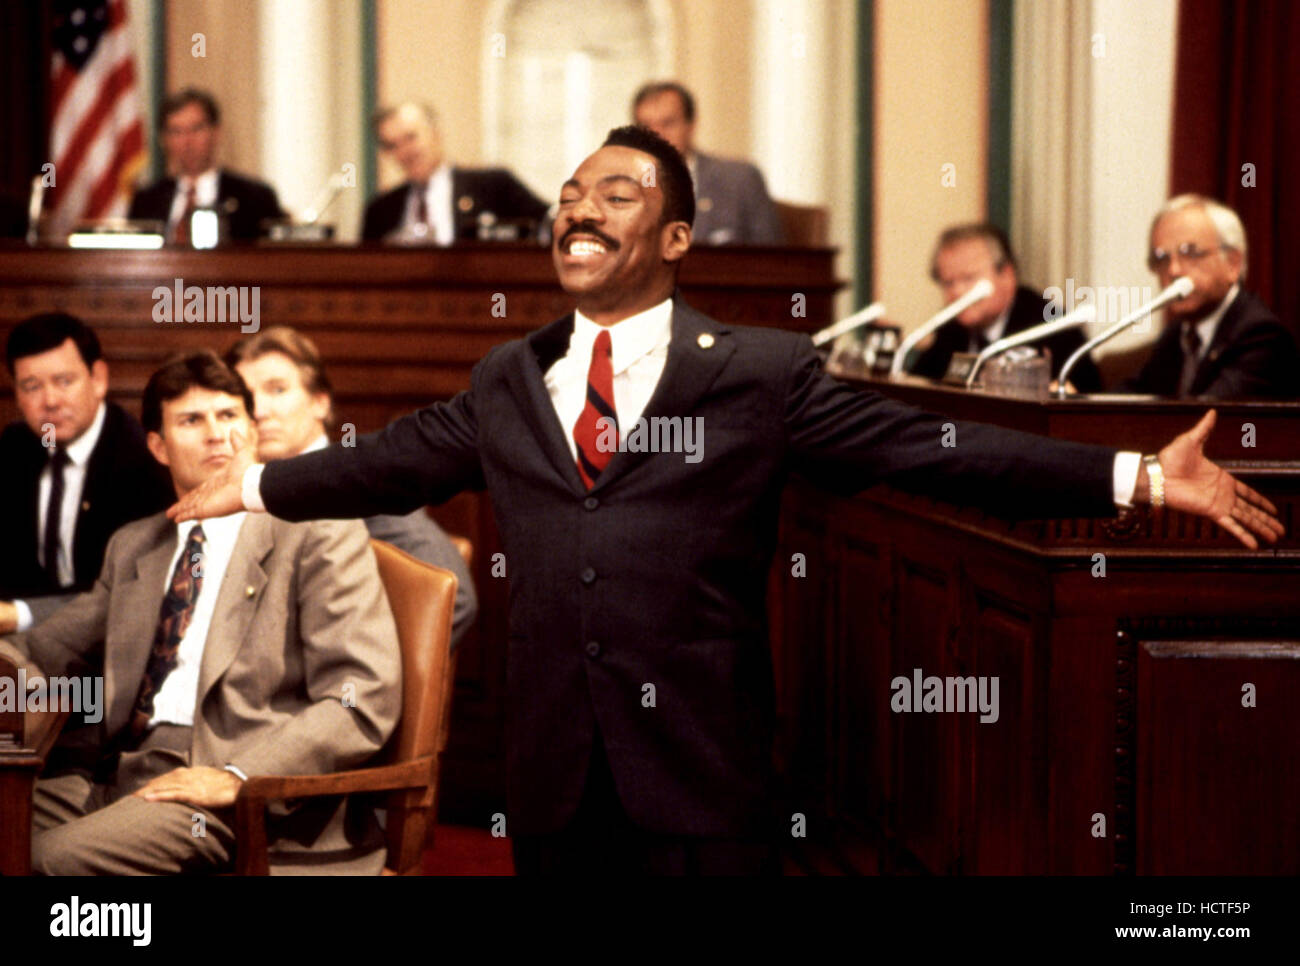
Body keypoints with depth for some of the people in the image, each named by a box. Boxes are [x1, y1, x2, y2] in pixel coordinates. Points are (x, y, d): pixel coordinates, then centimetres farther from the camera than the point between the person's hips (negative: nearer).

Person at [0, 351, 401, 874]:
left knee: (61, 854, -28)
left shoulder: (319, 536, 2)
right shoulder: (132, 546, 23)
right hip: (125, 769, 6)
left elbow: (365, 701, -8)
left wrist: (236, 777, -19)